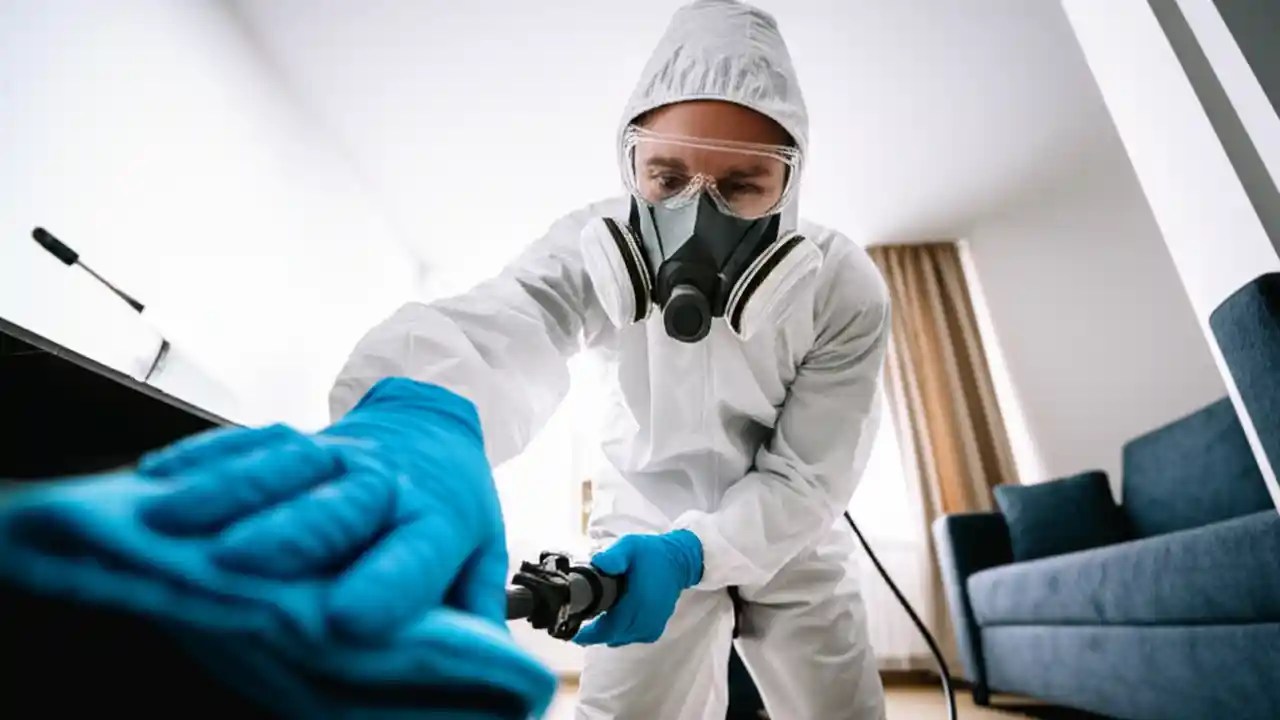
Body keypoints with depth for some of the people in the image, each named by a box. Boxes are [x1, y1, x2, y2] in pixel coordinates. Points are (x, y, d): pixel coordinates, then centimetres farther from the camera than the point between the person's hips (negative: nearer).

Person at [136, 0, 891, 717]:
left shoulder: (844, 288, -21)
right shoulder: (596, 248, -23)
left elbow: (808, 475, -18)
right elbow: (502, 326, -44)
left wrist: (690, 552, -34)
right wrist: (423, 415, -67)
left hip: (787, 539, 3)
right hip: (652, 529, -1)